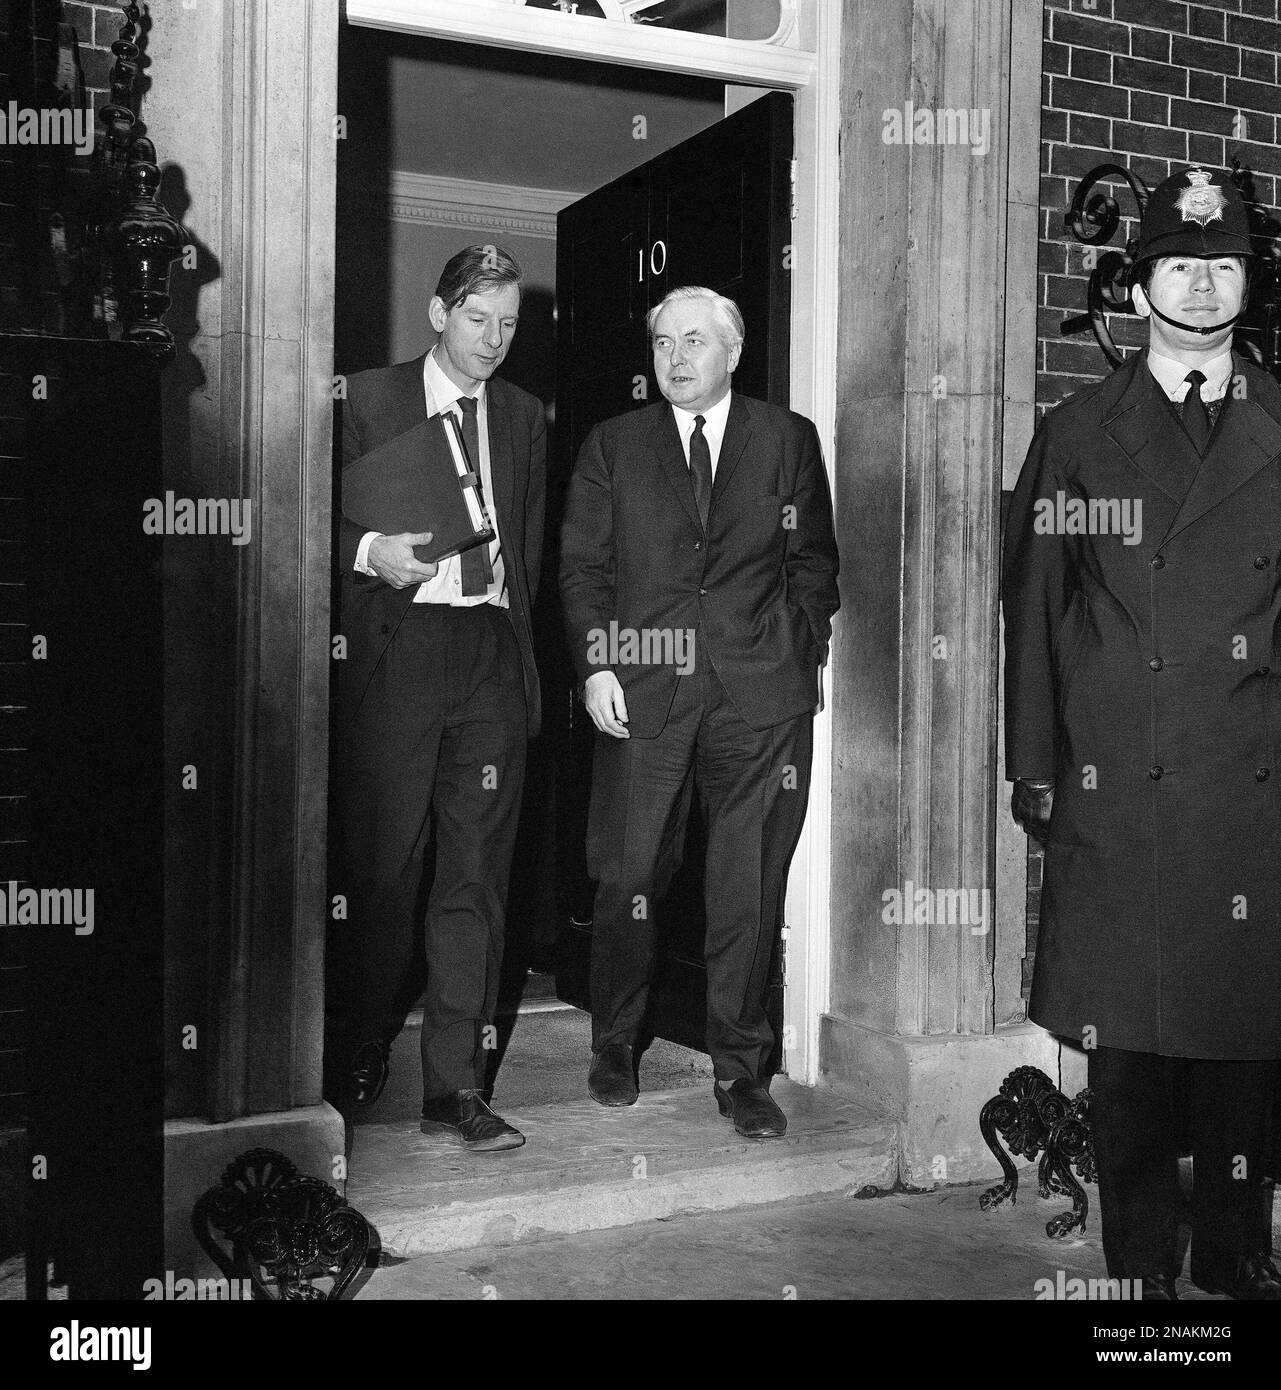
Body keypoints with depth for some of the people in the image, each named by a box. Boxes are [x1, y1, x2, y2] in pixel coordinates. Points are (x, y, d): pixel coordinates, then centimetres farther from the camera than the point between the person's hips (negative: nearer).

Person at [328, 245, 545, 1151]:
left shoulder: (524, 417, 16)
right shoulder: (370, 399, 6)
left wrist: (519, 648, 11)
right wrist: (371, 551, -15)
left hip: (493, 656, 3)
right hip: (397, 648, -3)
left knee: (476, 874, 1)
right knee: (383, 863, 2)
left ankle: (456, 1086, 6)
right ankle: (364, 1051, 24)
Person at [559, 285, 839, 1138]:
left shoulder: (789, 440, 10)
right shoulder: (612, 446, 11)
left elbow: (813, 562, 12)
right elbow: (583, 566, 8)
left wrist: (803, 656, 3)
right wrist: (596, 664, -3)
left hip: (762, 694, 0)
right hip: (644, 689, 1)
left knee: (751, 889, 2)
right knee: (630, 878, 5)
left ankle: (741, 1069, 14)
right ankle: (615, 1045, 24)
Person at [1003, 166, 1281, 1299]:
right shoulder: (1077, 433, 9)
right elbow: (1031, 610, 7)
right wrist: (1032, 769, 2)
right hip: (1116, 792, -1)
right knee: (1126, 1037, 3)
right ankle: (1141, 1262, 17)